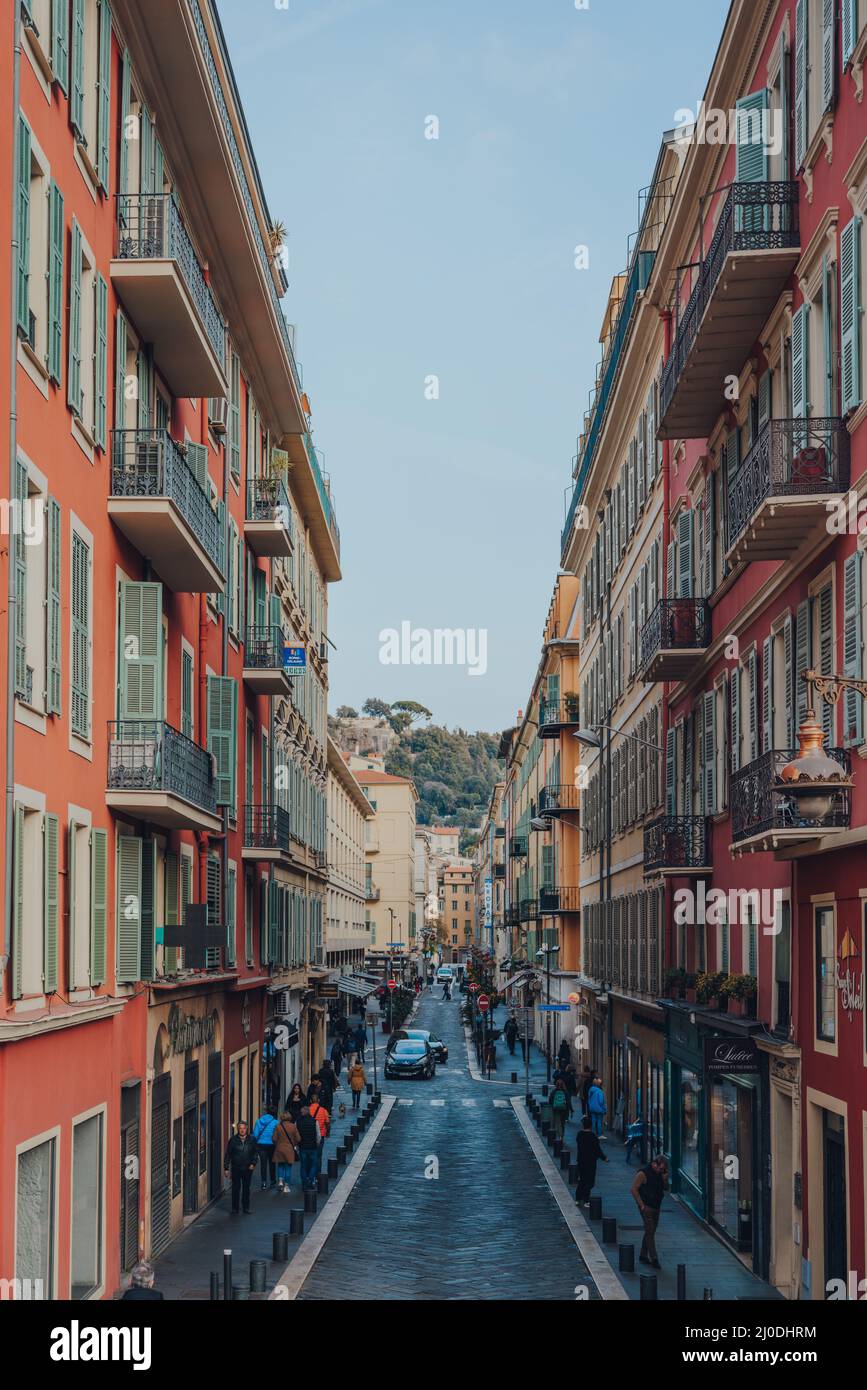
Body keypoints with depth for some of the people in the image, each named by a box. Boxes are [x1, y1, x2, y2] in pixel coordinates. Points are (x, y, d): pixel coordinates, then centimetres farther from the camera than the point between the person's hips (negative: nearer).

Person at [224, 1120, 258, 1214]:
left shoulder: (251, 1139, 3)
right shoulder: (233, 1140, -2)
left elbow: (256, 1153, 9)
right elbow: (227, 1154, 1)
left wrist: (253, 1163, -4)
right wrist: (226, 1167, -3)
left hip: (248, 1168, 1)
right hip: (236, 1168, -1)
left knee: (246, 1188, 8)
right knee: (235, 1189, 1)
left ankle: (246, 1208, 17)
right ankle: (235, 1209, 9)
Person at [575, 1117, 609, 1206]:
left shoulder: (580, 1134, -1)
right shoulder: (592, 1136, -19)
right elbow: (597, 1149, -16)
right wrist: (604, 1158, -4)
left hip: (581, 1160, 6)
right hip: (590, 1161, -6)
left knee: (581, 1179, 18)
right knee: (589, 1181, 2)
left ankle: (578, 1199, 23)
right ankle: (586, 1201, 3)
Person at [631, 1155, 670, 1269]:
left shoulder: (660, 1173, 6)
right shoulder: (643, 1173, -16)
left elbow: (666, 1189, 15)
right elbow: (633, 1189, -16)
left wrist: (665, 1180, -7)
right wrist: (642, 1205, -17)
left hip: (656, 1207, 7)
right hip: (646, 1207, -7)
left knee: (650, 1232, 13)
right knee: (650, 1232, -8)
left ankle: (643, 1256, 24)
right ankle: (654, 1259, -8)